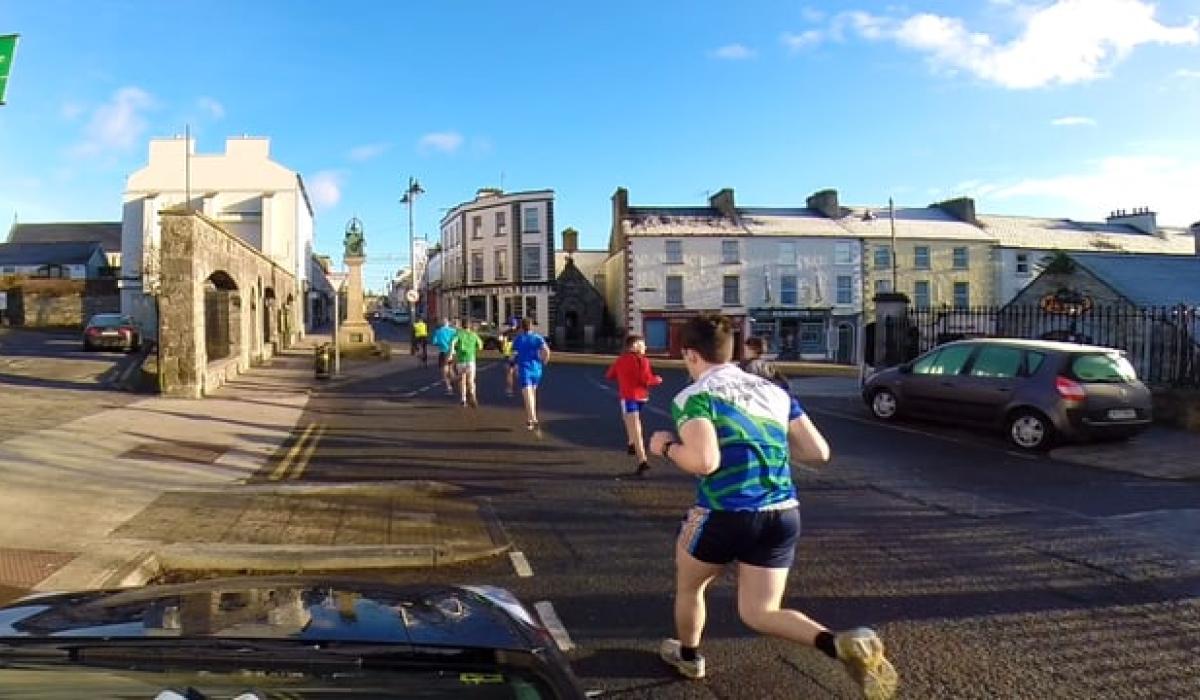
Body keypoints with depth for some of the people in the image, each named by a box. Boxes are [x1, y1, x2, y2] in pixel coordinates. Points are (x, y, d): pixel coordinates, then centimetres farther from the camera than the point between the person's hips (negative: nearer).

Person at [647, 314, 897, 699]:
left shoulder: (694, 396, -7)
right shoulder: (774, 390, 12)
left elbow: (704, 461, -22)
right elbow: (819, 452, 11)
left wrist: (667, 446, -3)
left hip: (725, 514, -5)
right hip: (784, 515, 5)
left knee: (688, 586, 24)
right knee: (759, 612, 14)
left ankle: (688, 656, 47)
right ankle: (844, 645, -9)